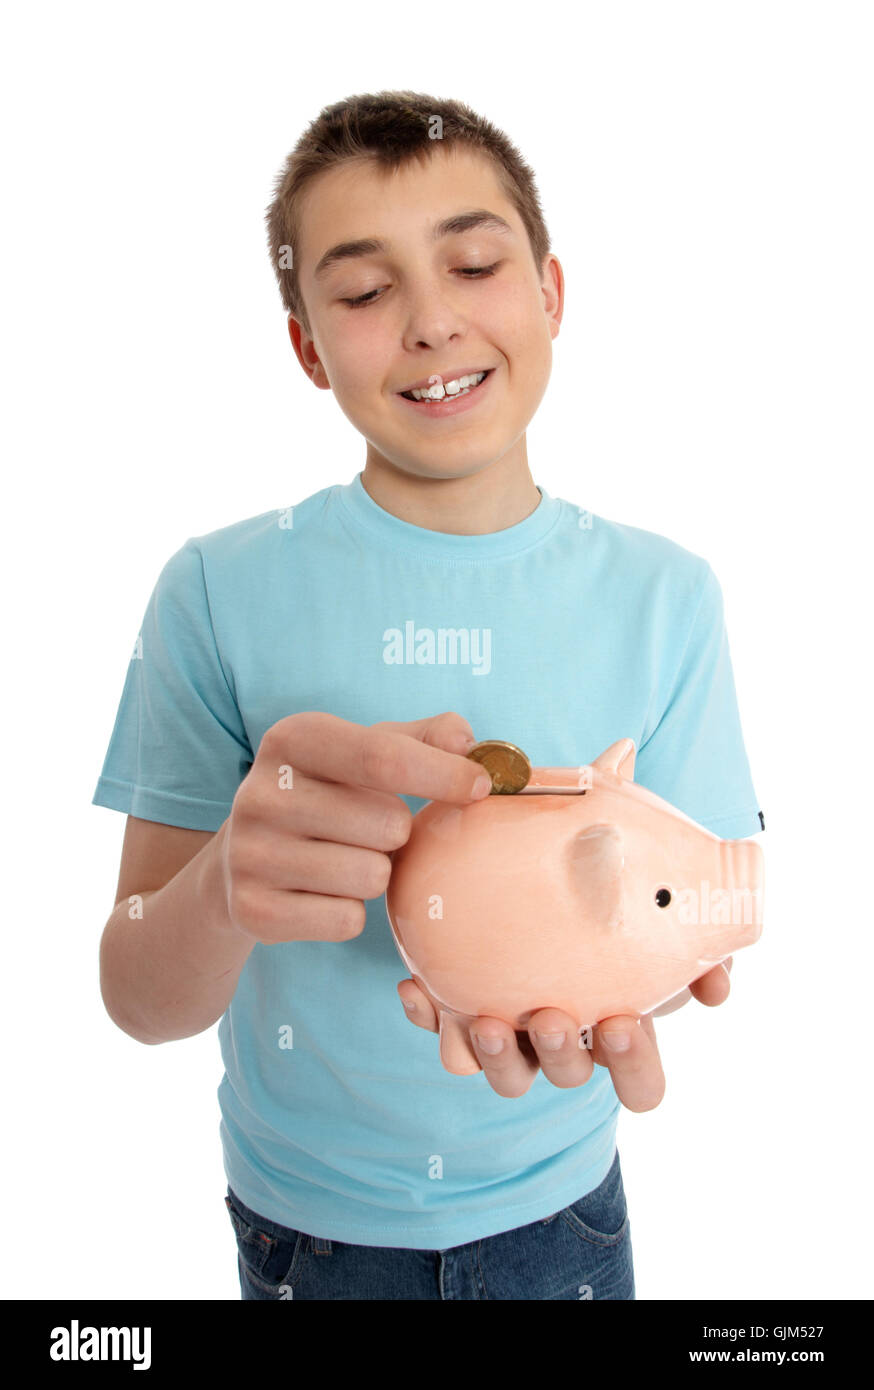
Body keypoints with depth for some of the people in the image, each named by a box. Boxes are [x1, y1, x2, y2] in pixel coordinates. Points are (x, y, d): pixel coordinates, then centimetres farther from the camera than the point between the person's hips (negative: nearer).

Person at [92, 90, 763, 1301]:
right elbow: (140, 1003, -16)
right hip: (306, 1214, 0)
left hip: (557, 1203, 1)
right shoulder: (219, 590, -16)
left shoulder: (664, 596, -11)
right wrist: (226, 886, -38)